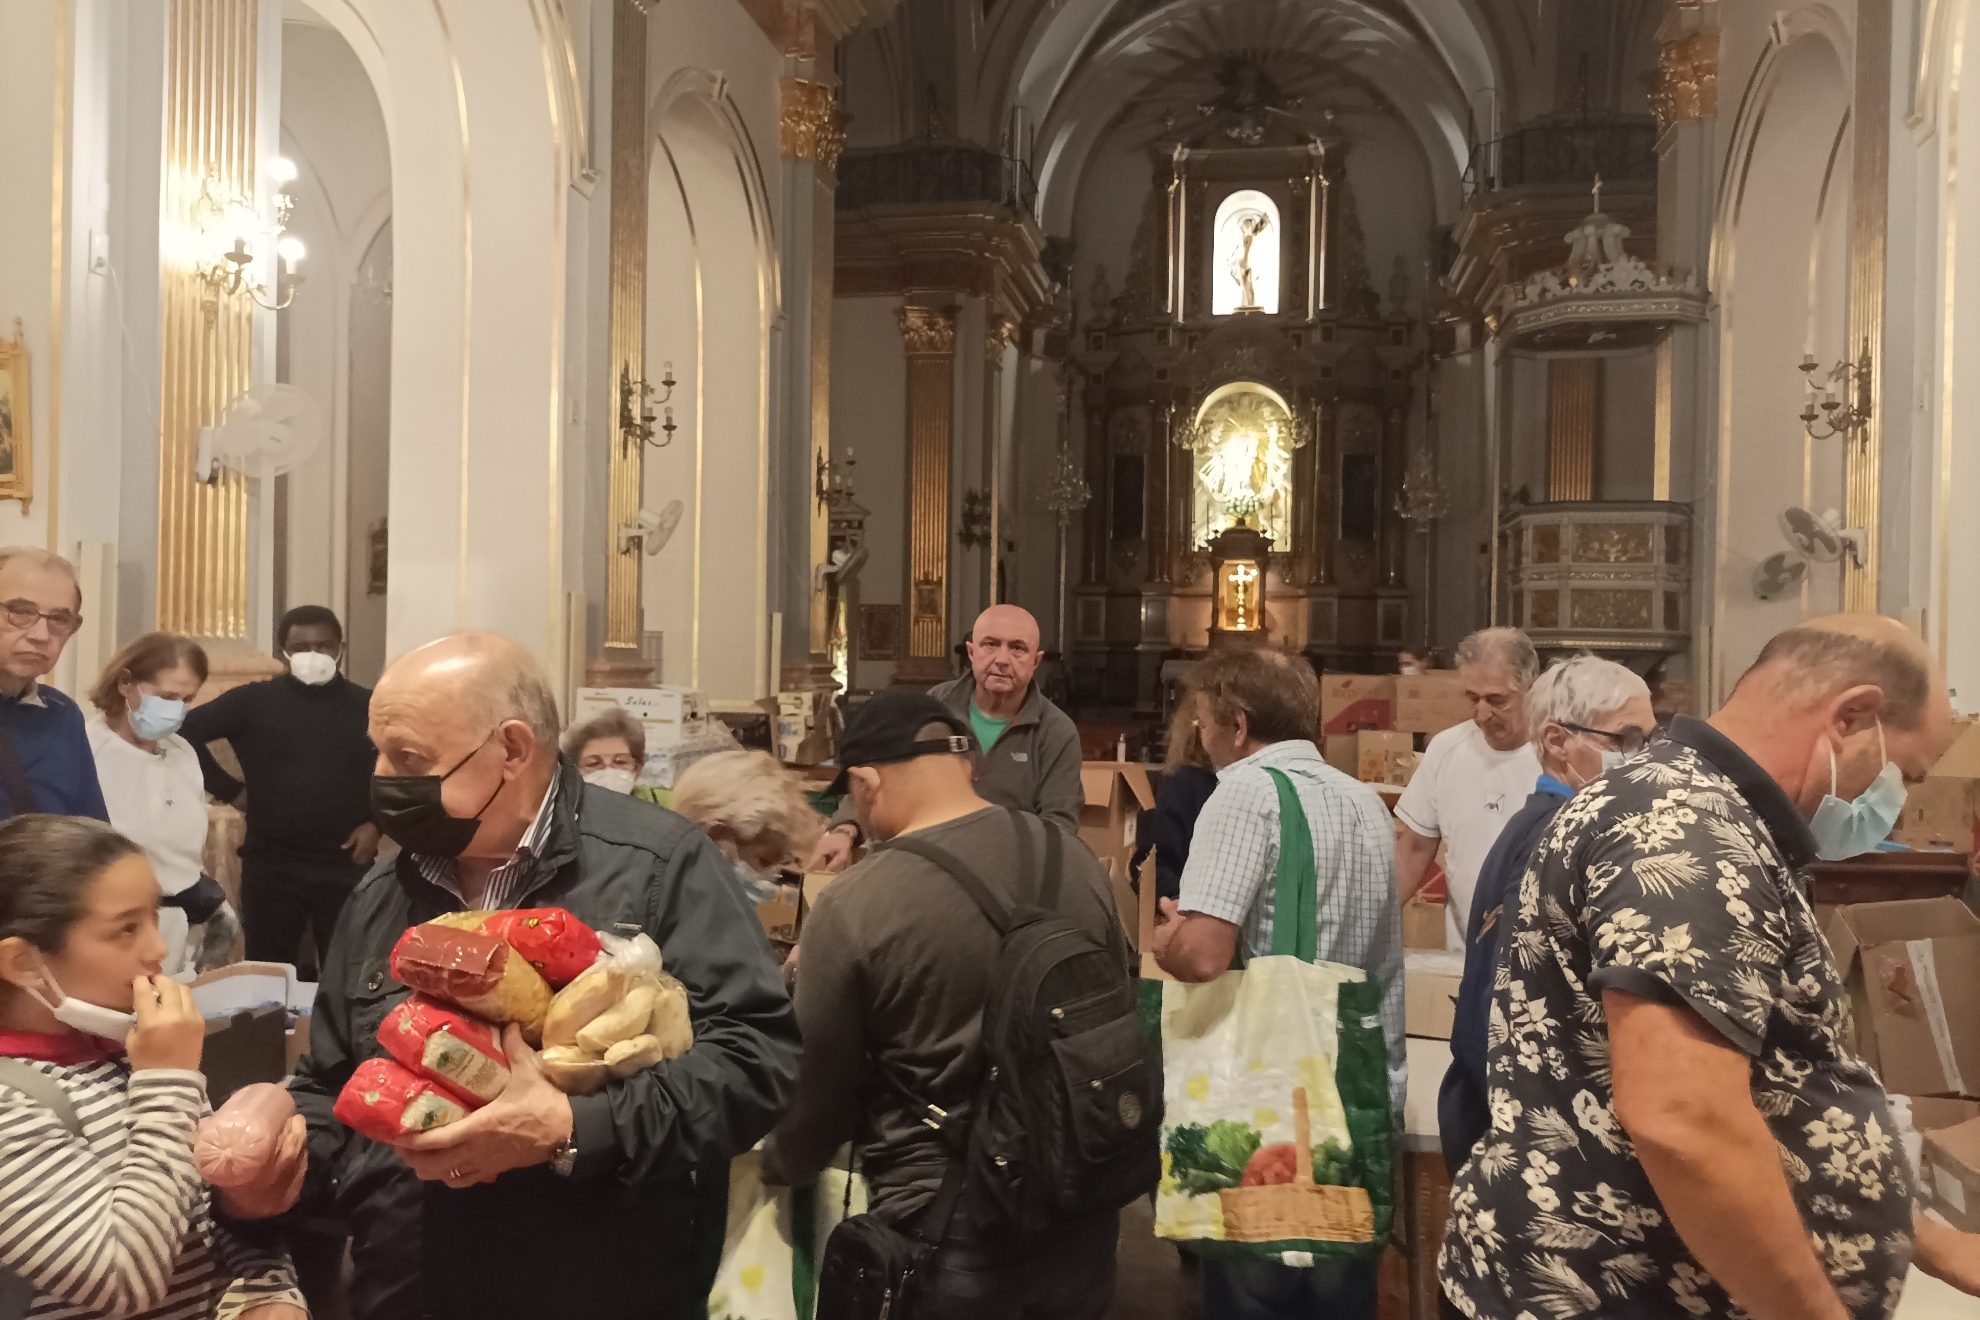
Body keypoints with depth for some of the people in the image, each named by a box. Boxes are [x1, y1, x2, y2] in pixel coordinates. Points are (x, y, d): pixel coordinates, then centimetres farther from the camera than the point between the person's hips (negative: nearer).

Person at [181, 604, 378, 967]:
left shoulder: (367, 706, 5)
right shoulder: (253, 700, 3)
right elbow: (187, 730, 0)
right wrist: (229, 790, -1)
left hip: (346, 864, 0)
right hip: (271, 863, 0)